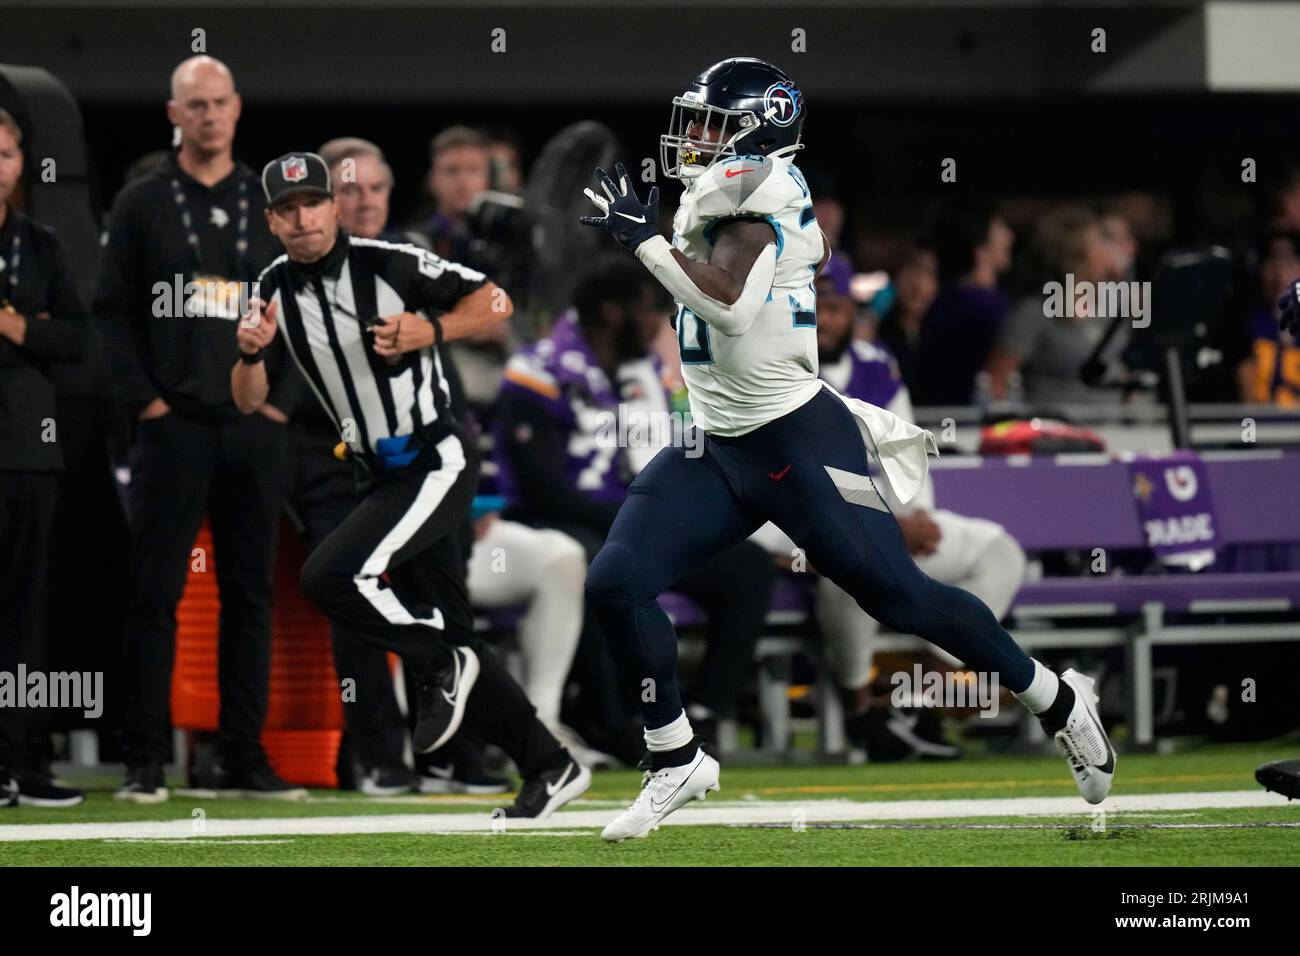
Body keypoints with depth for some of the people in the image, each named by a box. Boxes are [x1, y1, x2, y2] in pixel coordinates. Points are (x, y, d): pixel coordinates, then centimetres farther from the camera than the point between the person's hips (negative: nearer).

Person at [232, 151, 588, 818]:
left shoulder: (388, 265, -12)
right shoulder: (276, 290, 4)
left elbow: (495, 304, -9)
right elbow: (248, 401, 2)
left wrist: (431, 331, -24)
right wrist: (251, 352, -18)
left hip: (438, 463, -7)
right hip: (381, 478, 7)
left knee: (330, 576, -24)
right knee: (448, 632, 9)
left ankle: (441, 666, -4)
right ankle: (550, 768, 18)